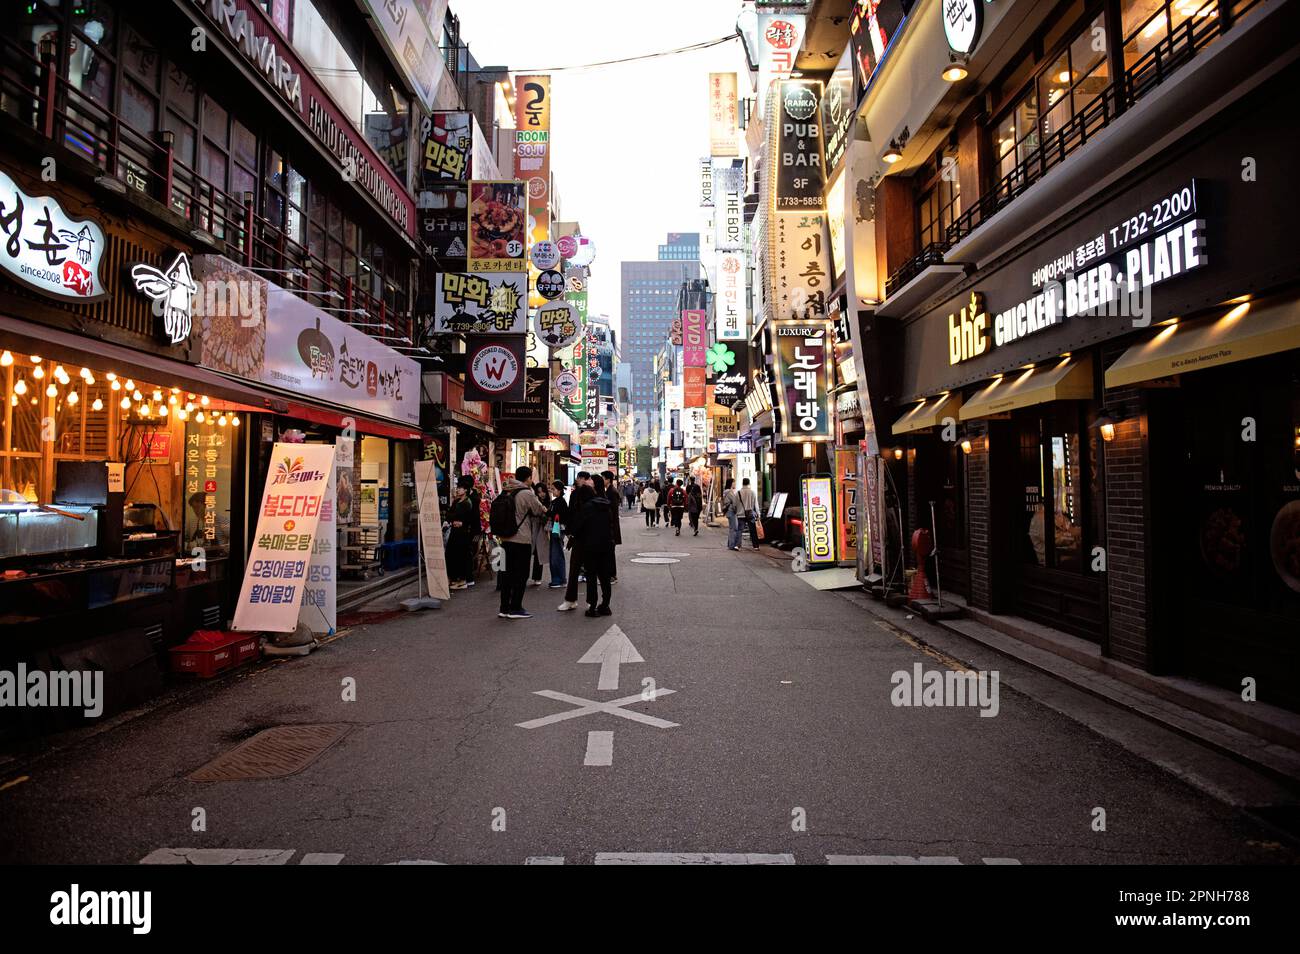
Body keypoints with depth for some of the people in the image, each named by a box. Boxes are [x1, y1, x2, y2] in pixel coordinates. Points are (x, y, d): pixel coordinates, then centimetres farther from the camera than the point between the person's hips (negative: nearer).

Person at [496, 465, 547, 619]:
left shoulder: (508, 493, 9)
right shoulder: (527, 493, -13)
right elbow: (538, 511, -2)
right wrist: (545, 510, 19)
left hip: (507, 538, 8)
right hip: (522, 539, -7)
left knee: (509, 573, 13)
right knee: (521, 575, 1)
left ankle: (505, 608, 16)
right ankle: (515, 608, 2)